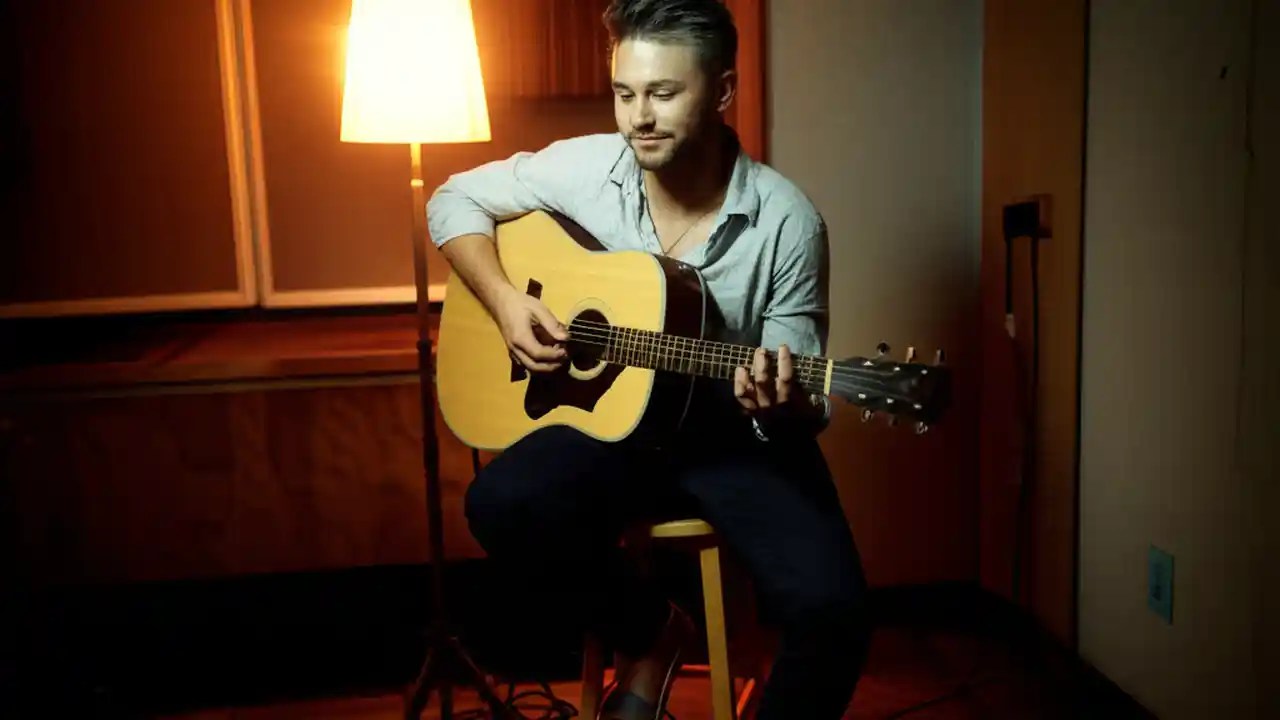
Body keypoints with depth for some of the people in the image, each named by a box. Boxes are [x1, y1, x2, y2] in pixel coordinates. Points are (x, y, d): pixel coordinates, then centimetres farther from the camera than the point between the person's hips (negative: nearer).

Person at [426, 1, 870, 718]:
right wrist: (505, 300, -12)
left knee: (832, 610, -25)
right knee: (501, 504, -27)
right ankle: (652, 632, 2)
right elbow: (455, 199, 5)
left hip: (740, 439, -2)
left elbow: (804, 407, -9)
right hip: (615, 418, 3)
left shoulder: (787, 220, -14)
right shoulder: (584, 168, -7)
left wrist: (782, 409, -34)